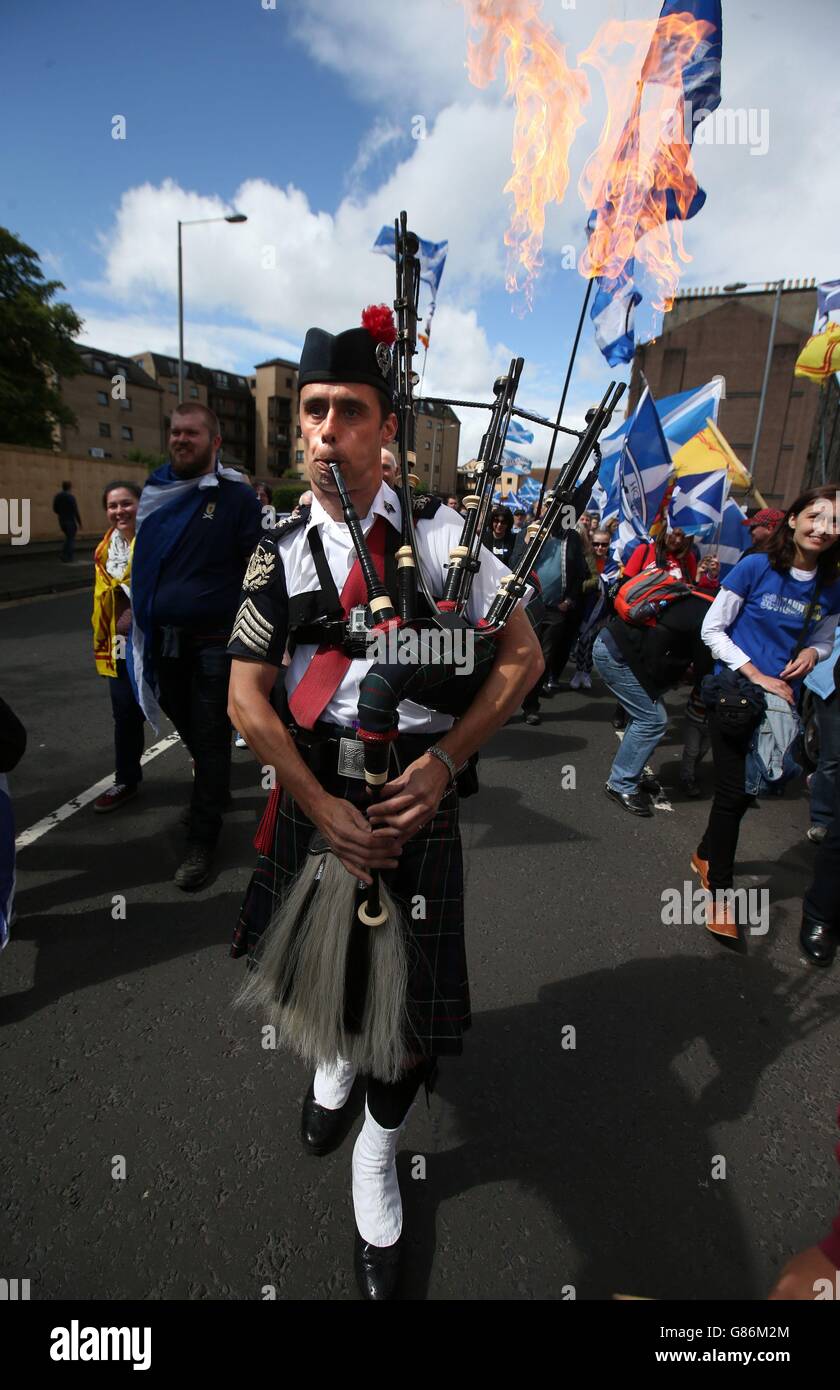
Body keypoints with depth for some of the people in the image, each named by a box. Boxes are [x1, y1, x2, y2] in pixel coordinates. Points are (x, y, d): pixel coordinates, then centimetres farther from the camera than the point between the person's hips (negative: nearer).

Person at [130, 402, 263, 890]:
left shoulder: (237, 496, -5)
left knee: (211, 740, 3)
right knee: (189, 729, 20)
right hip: (163, 640, 6)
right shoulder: (155, 491, 10)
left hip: (214, 643, -5)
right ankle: (219, 791, 45)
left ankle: (203, 841, 14)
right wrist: (137, 610, 14)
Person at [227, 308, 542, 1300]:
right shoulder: (282, 553, -1)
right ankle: (334, 1059, 58)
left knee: (410, 986, 6)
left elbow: (521, 654, -5)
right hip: (313, 788, 2)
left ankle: (378, 1156, 37)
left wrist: (444, 759, -16)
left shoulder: (444, 533, -6)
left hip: (415, 787, -2)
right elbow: (247, 698, -4)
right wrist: (322, 807, -13)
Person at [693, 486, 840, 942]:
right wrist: (757, 676, -16)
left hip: (781, 701, 5)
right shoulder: (755, 567, -10)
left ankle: (706, 854, 39)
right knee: (733, 792, -4)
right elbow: (712, 629, -9)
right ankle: (721, 890, 11)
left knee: (748, 790, 15)